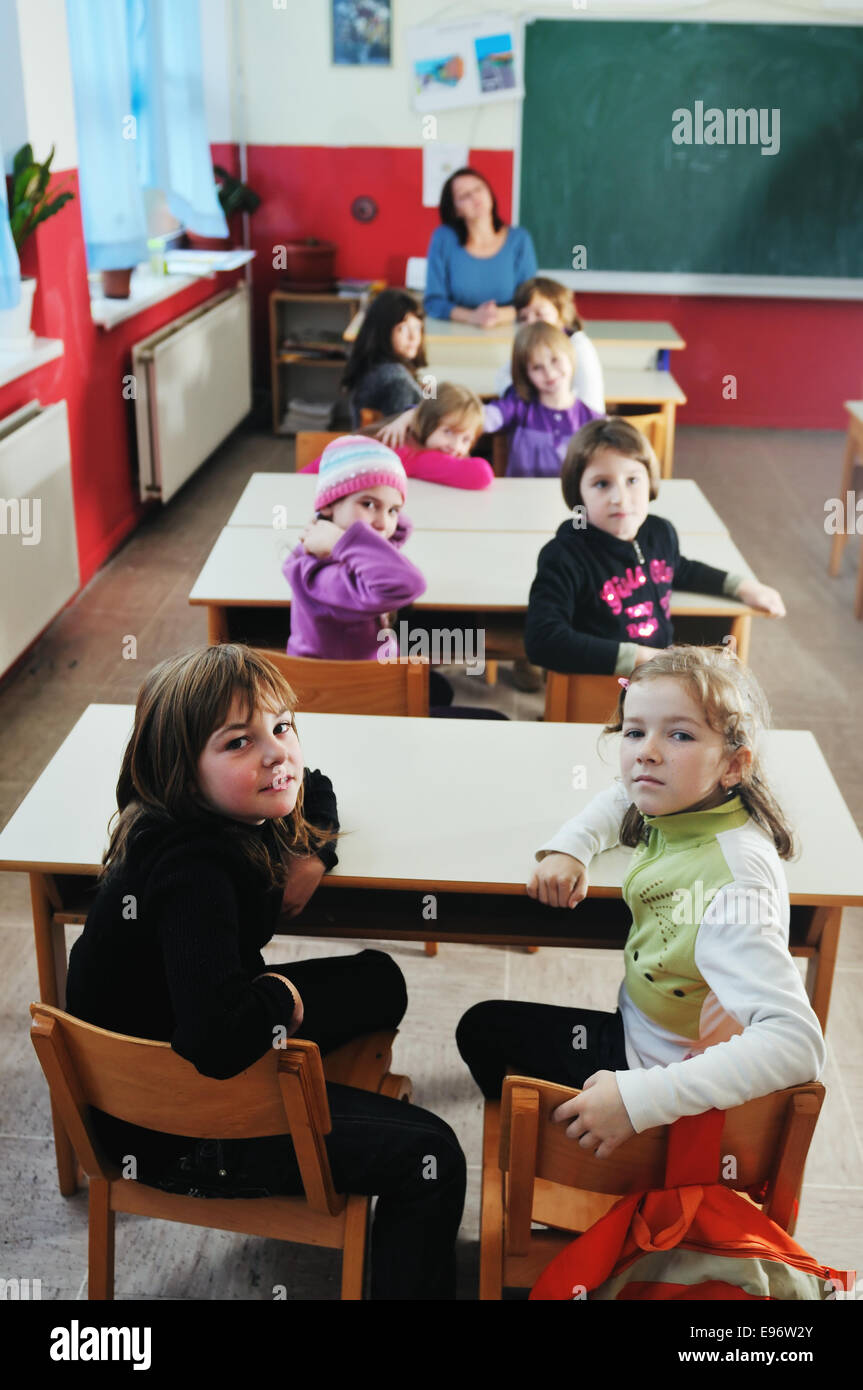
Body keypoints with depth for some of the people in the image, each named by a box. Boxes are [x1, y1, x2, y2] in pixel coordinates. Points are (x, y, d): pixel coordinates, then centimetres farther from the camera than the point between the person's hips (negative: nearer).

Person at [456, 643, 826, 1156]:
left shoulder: (730, 890, -36)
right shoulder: (682, 806, -11)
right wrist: (570, 847, -7)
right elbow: (620, 799, 13)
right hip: (639, 1029, 7)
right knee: (484, 1025, 23)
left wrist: (638, 1098, -44)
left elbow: (796, 1043, -43)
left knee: (485, 1027, 9)